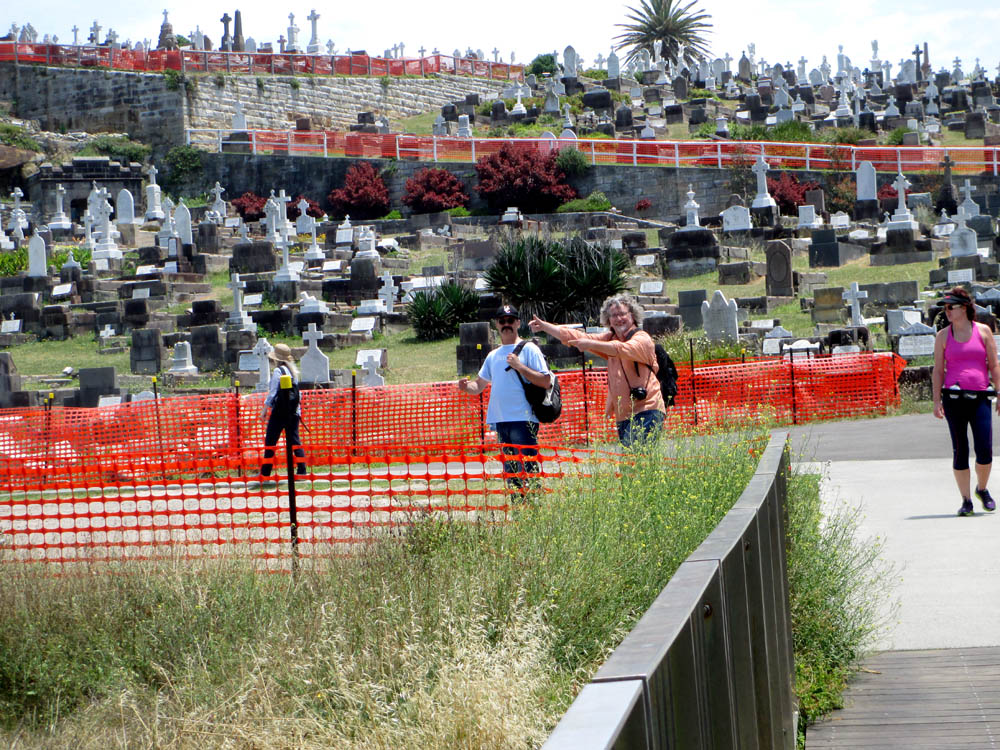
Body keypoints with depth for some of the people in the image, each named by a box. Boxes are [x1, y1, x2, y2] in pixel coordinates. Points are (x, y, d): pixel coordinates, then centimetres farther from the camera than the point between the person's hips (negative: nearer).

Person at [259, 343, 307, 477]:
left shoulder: (278, 371, -10)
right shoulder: (292, 370, 12)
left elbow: (273, 392, -13)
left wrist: (264, 410, -8)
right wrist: (298, 410, 21)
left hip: (279, 411, -7)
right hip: (293, 411, 7)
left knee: (270, 441, -1)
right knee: (294, 440, 9)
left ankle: (265, 473, -1)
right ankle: (302, 469, 2)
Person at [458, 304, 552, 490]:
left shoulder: (528, 349, 0)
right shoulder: (493, 355, 20)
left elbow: (545, 381, -9)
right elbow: (479, 385, 25)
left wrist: (519, 366, -16)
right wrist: (467, 387, 2)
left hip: (523, 419, -7)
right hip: (500, 419, 7)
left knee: (528, 470, -13)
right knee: (510, 471, 8)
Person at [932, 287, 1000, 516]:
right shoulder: (943, 336, 7)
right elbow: (938, 370, 7)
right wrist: (936, 401, 0)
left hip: (979, 398, 0)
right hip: (954, 398, 0)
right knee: (960, 451, 0)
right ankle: (966, 500, 8)